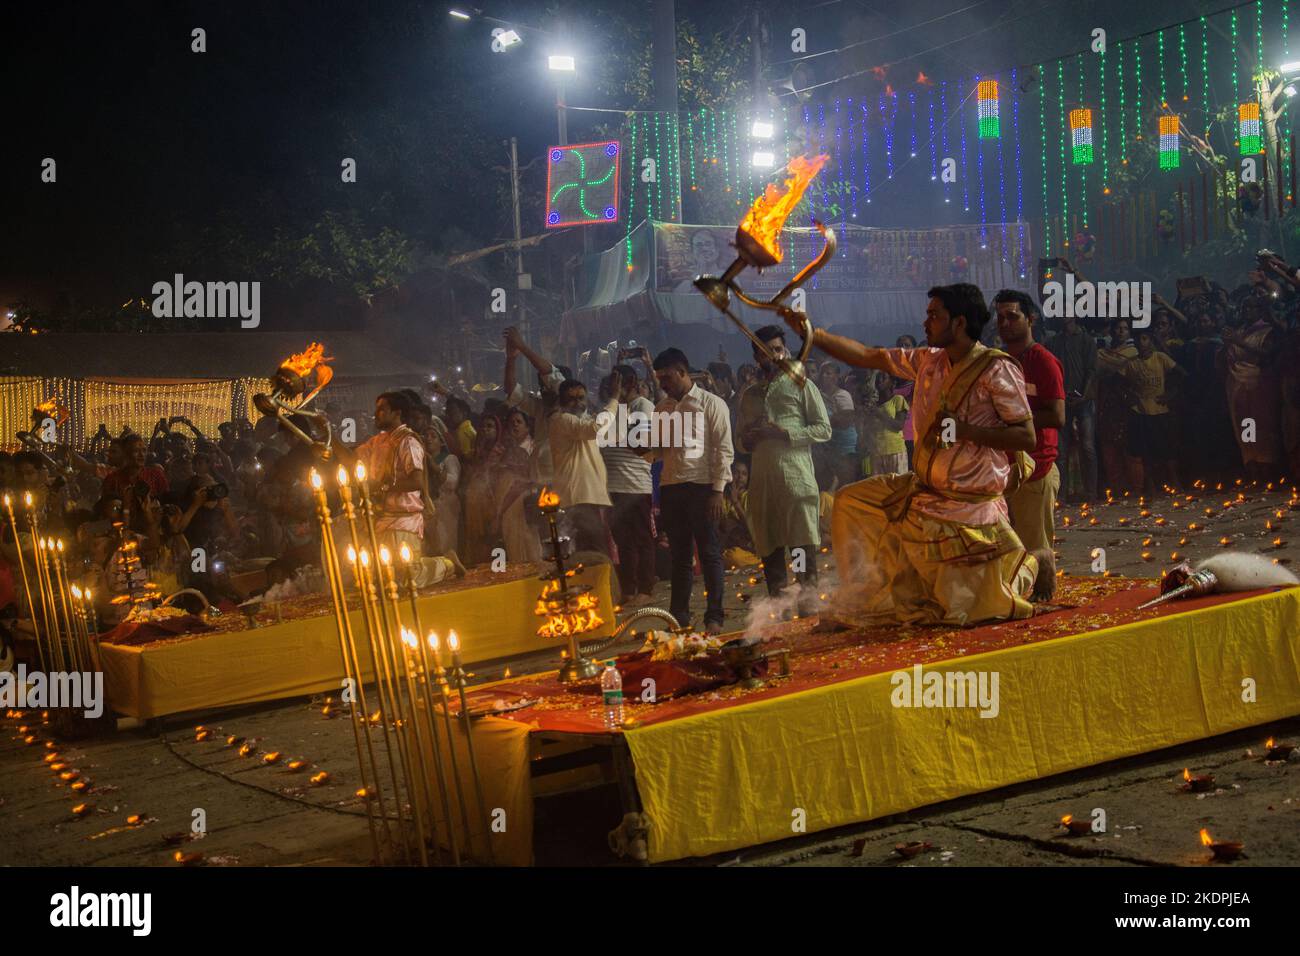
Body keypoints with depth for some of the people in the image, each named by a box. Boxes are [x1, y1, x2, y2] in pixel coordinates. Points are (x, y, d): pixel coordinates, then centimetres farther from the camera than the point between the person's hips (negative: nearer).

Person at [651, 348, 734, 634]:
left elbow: (723, 450, -6)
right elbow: (655, 451, 21)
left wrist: (718, 490, -13)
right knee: (680, 555, 10)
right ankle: (679, 617, 15)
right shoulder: (662, 408, 16)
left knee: (709, 553, -1)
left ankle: (714, 618, 3)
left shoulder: (711, 404, -1)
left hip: (701, 485, -5)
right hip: (670, 488, 5)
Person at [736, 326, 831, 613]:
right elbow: (742, 441, 26)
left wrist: (784, 433, -10)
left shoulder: (801, 386, 8)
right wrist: (751, 438, 1)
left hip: (795, 473, -4)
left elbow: (823, 429, 1)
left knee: (802, 538, -12)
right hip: (762, 477, 4)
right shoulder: (749, 395, 20)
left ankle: (808, 594, -10)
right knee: (767, 542, 4)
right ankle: (776, 599, 9)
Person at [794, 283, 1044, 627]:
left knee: (965, 610, -1)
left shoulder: (997, 369, -16)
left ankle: (1032, 563, 25)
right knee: (851, 502, 4)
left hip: (970, 507, -7)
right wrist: (811, 332, 1)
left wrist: (965, 430, -24)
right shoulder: (929, 361, 4)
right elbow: (867, 356, 7)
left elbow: (1027, 437, -17)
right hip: (923, 492, 7)